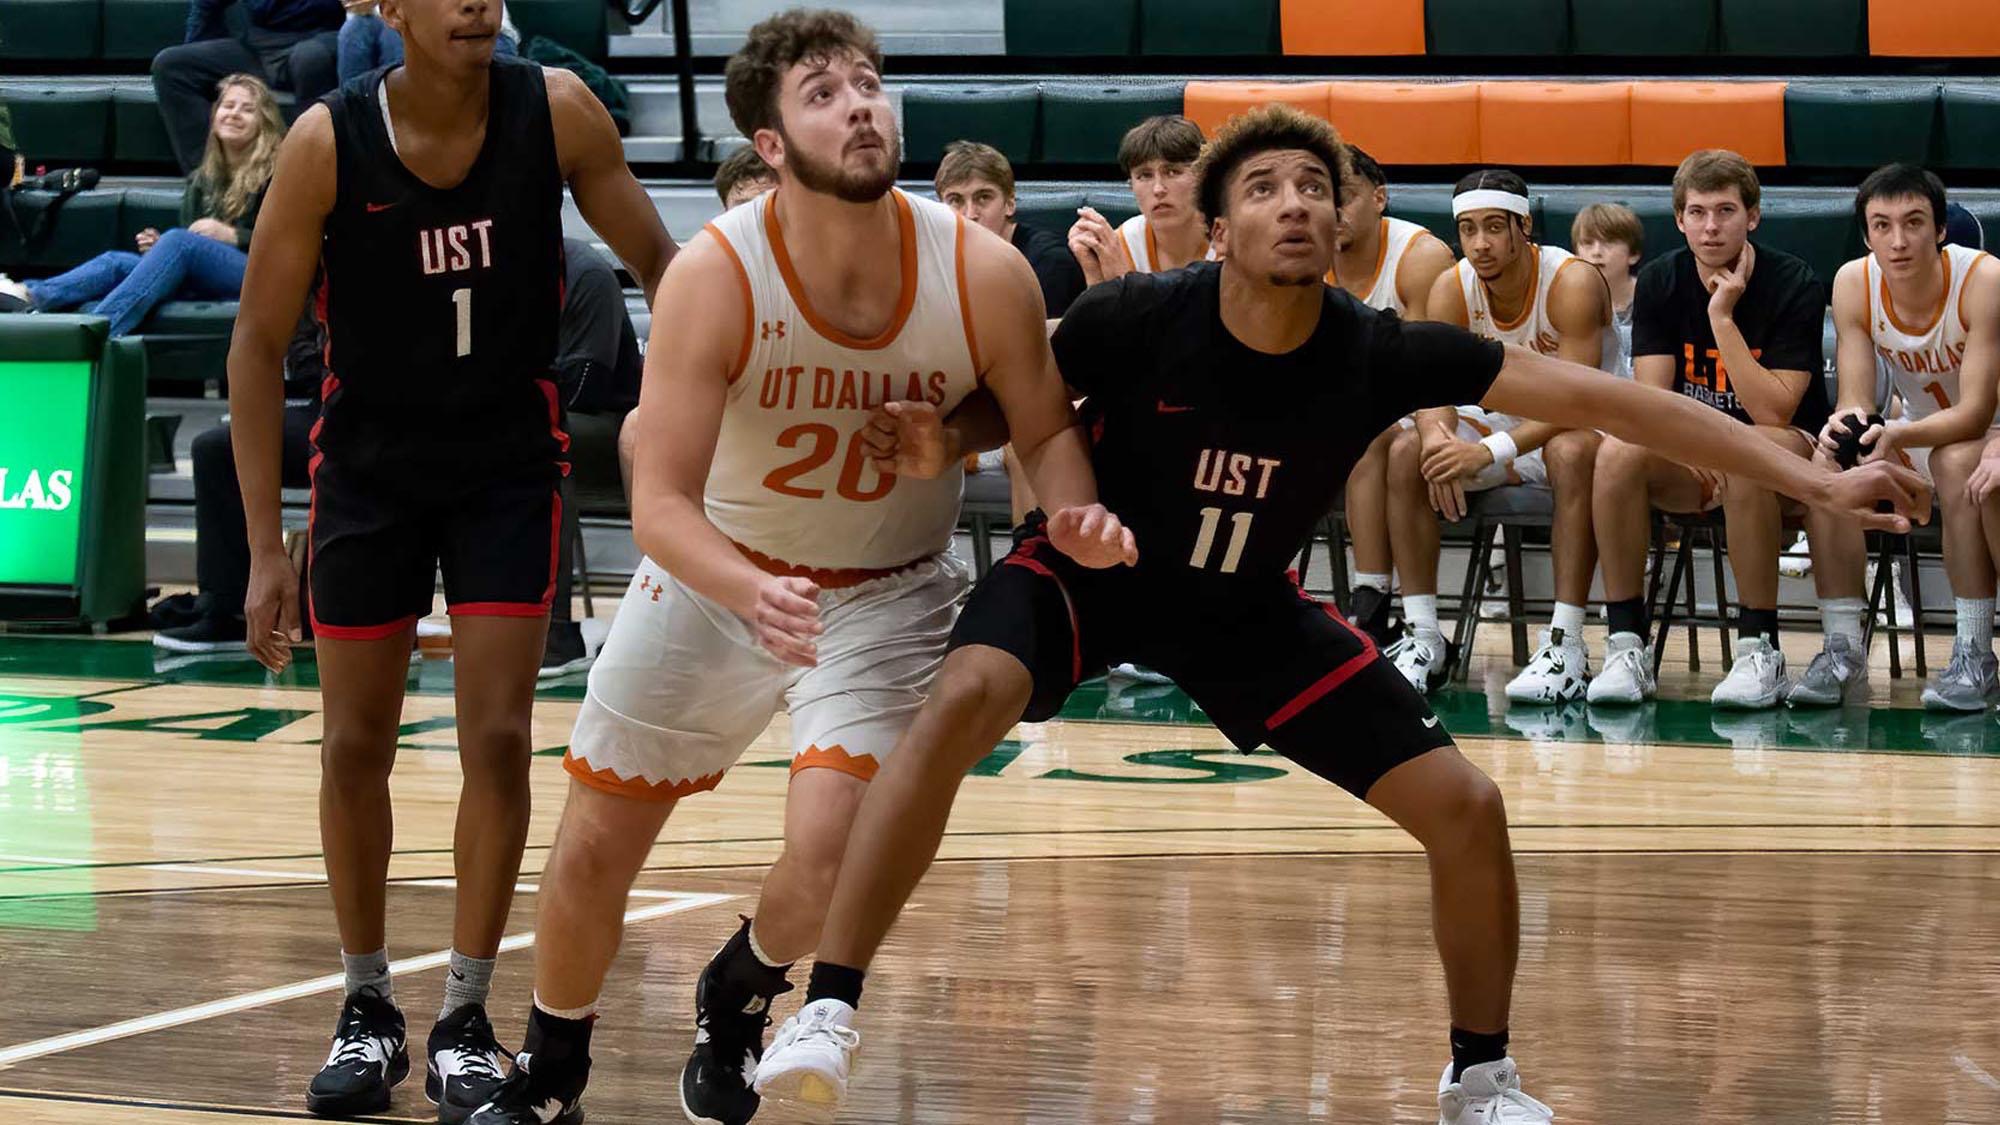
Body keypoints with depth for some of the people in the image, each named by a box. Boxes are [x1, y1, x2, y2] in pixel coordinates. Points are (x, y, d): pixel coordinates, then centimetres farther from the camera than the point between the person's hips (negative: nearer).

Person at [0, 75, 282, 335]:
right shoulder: (201, 180, 26)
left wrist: (232, 236, -13)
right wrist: (158, 246, 4)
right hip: (198, 284, 6)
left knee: (177, 241, -33)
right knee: (117, 262, -18)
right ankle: (28, 297, -42)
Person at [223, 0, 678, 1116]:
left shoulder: (557, 111, -15)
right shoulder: (327, 141, -17)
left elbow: (654, 258, -1)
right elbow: (259, 342, -10)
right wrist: (266, 547, -12)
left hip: (512, 459, 0)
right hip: (371, 464, 0)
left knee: (498, 737, -6)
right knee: (356, 745, 5)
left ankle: (466, 1020, 8)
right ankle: (369, 1010, 23)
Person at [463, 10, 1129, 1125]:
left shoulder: (986, 272, -21)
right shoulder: (716, 275, -26)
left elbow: (1048, 427, -3)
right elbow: (661, 502, -27)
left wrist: (1079, 515, -25)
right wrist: (751, 593, -46)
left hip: (891, 590, 0)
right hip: (718, 574, 0)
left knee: (830, 848, -18)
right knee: (593, 848, 6)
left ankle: (738, 996, 19)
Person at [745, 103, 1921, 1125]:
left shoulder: (1381, 352, -21)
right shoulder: (1134, 319, -26)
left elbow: (1598, 396, -20)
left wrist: (1814, 477, -21)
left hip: (1247, 609, 3)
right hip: (1093, 572, -3)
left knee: (1467, 808, -5)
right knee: (968, 696, -35)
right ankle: (829, 1009, -28)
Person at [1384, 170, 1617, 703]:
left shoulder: (1573, 284, -24)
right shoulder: (1452, 289, -9)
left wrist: (1490, 452, -44)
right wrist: (1437, 435, -41)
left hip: (1578, 427, -5)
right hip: (1503, 421, 5)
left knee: (1571, 451, -39)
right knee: (1406, 450, -18)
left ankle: (1566, 645, -39)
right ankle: (1423, 637, -15)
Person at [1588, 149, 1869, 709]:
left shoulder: (1794, 284, -13)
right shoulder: (1659, 283, -2)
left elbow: (1773, 412, -21)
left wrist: (1722, 315, -23)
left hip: (1794, 448, -3)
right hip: (1692, 457, 3)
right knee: (1618, 452, -28)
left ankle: (1760, 650, -29)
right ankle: (1625, 646, -22)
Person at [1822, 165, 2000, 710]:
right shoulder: (1853, 283, -13)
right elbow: (1854, 401, -15)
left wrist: (1896, 436, -46)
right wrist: (1848, 423, -41)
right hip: (1921, 436, 5)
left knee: (1956, 462, -37)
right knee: (1830, 463, -23)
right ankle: (1841, 649, -17)